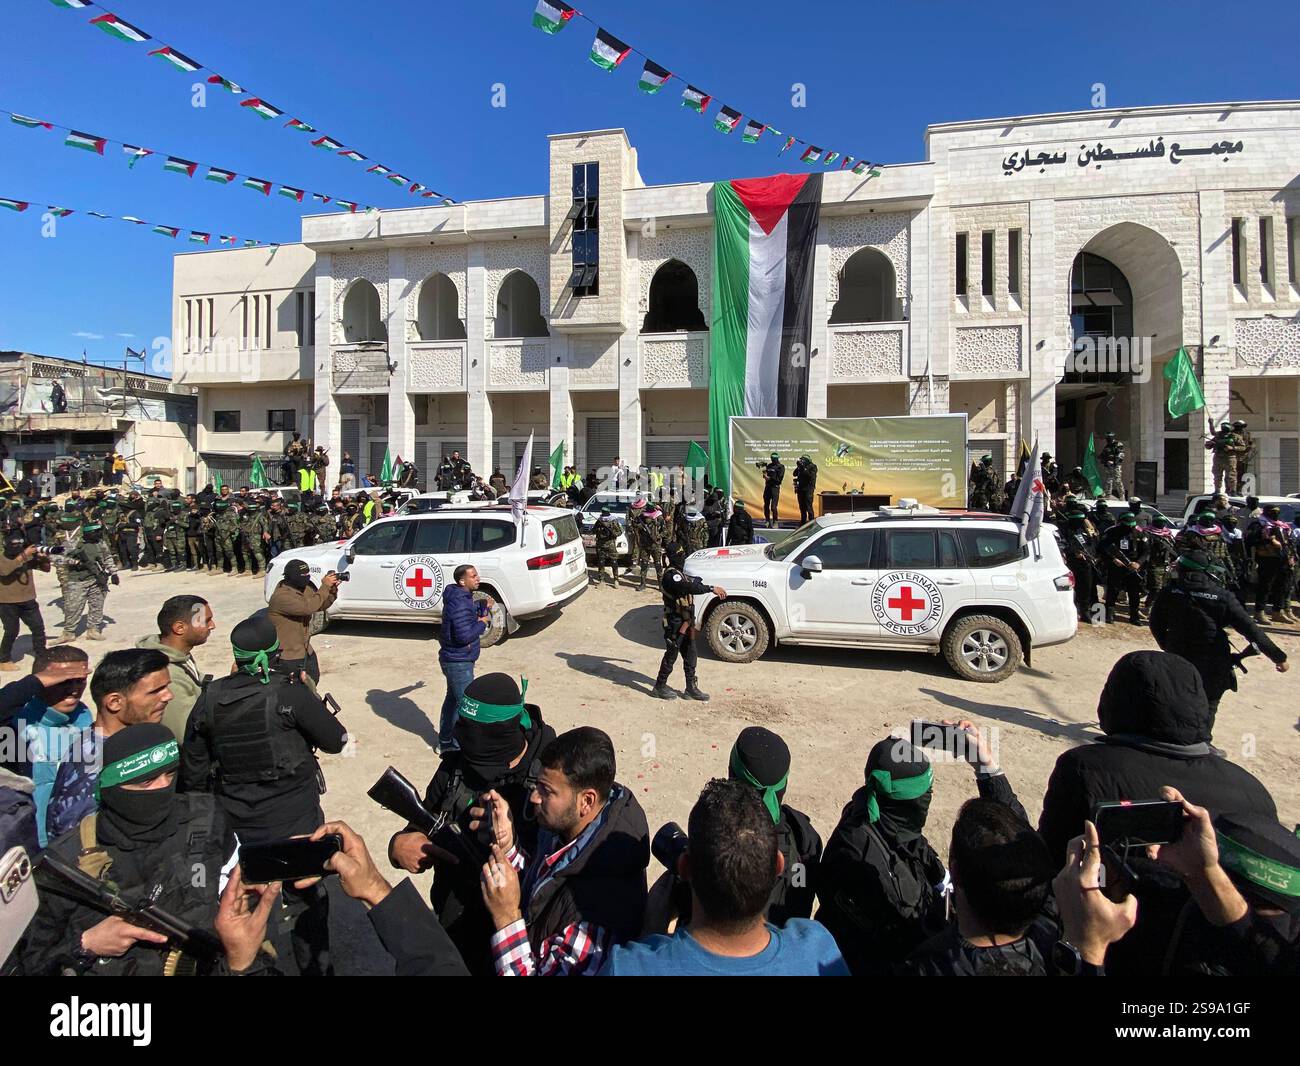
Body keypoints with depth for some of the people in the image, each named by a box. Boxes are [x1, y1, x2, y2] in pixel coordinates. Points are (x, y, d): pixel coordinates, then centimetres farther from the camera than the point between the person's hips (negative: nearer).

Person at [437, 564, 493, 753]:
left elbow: (469, 613, 21)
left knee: (453, 698, 22)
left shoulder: (461, 597, 5)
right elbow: (464, 635, -30)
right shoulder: (459, 603, -26)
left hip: (454, 659, 11)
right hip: (458, 662, -11)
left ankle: (445, 741, 36)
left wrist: (483, 606, 5)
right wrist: (483, 623, -16)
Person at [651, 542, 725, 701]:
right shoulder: (671, 575, -22)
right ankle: (659, 687, 16)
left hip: (685, 622, 9)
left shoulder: (678, 574, 12)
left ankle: (691, 688, 21)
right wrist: (712, 588, -37)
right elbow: (689, 587, -35)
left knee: (690, 655, 13)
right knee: (671, 654, 2)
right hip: (675, 623, -9)